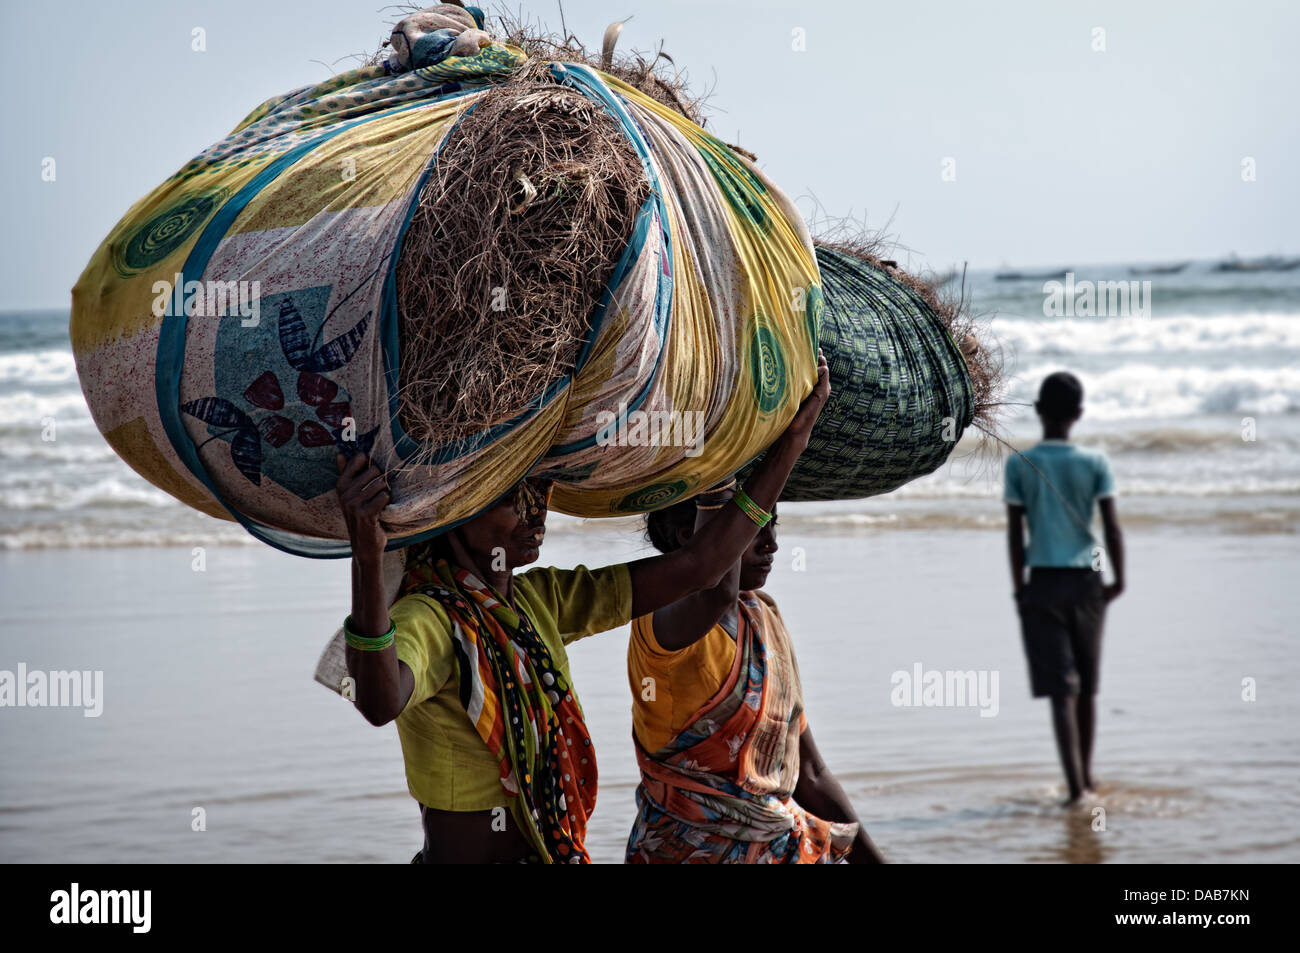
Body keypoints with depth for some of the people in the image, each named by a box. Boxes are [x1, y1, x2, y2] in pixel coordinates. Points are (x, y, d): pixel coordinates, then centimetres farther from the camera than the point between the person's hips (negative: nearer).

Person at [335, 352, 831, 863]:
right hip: (459, 857, -8)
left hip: (555, 850, 8)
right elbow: (380, 701, -41)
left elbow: (696, 568, 4)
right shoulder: (427, 619, -18)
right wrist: (366, 558, -55)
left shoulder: (542, 598, 5)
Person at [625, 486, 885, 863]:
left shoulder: (764, 617, 12)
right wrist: (717, 488, -29)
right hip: (690, 849, -7)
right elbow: (716, 589, -40)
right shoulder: (663, 618, -13)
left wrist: (872, 859, 14)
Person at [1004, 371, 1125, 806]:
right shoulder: (1095, 463, -3)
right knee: (1087, 686, 17)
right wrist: (1119, 580, 5)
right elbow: (1112, 526, -5)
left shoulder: (1019, 465, -5)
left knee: (1061, 688, -4)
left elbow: (1015, 533, -4)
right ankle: (1086, 776, 29)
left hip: (1042, 582, -1)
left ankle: (1075, 785, -13)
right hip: (1086, 581, 2)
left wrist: (1018, 588, 3)